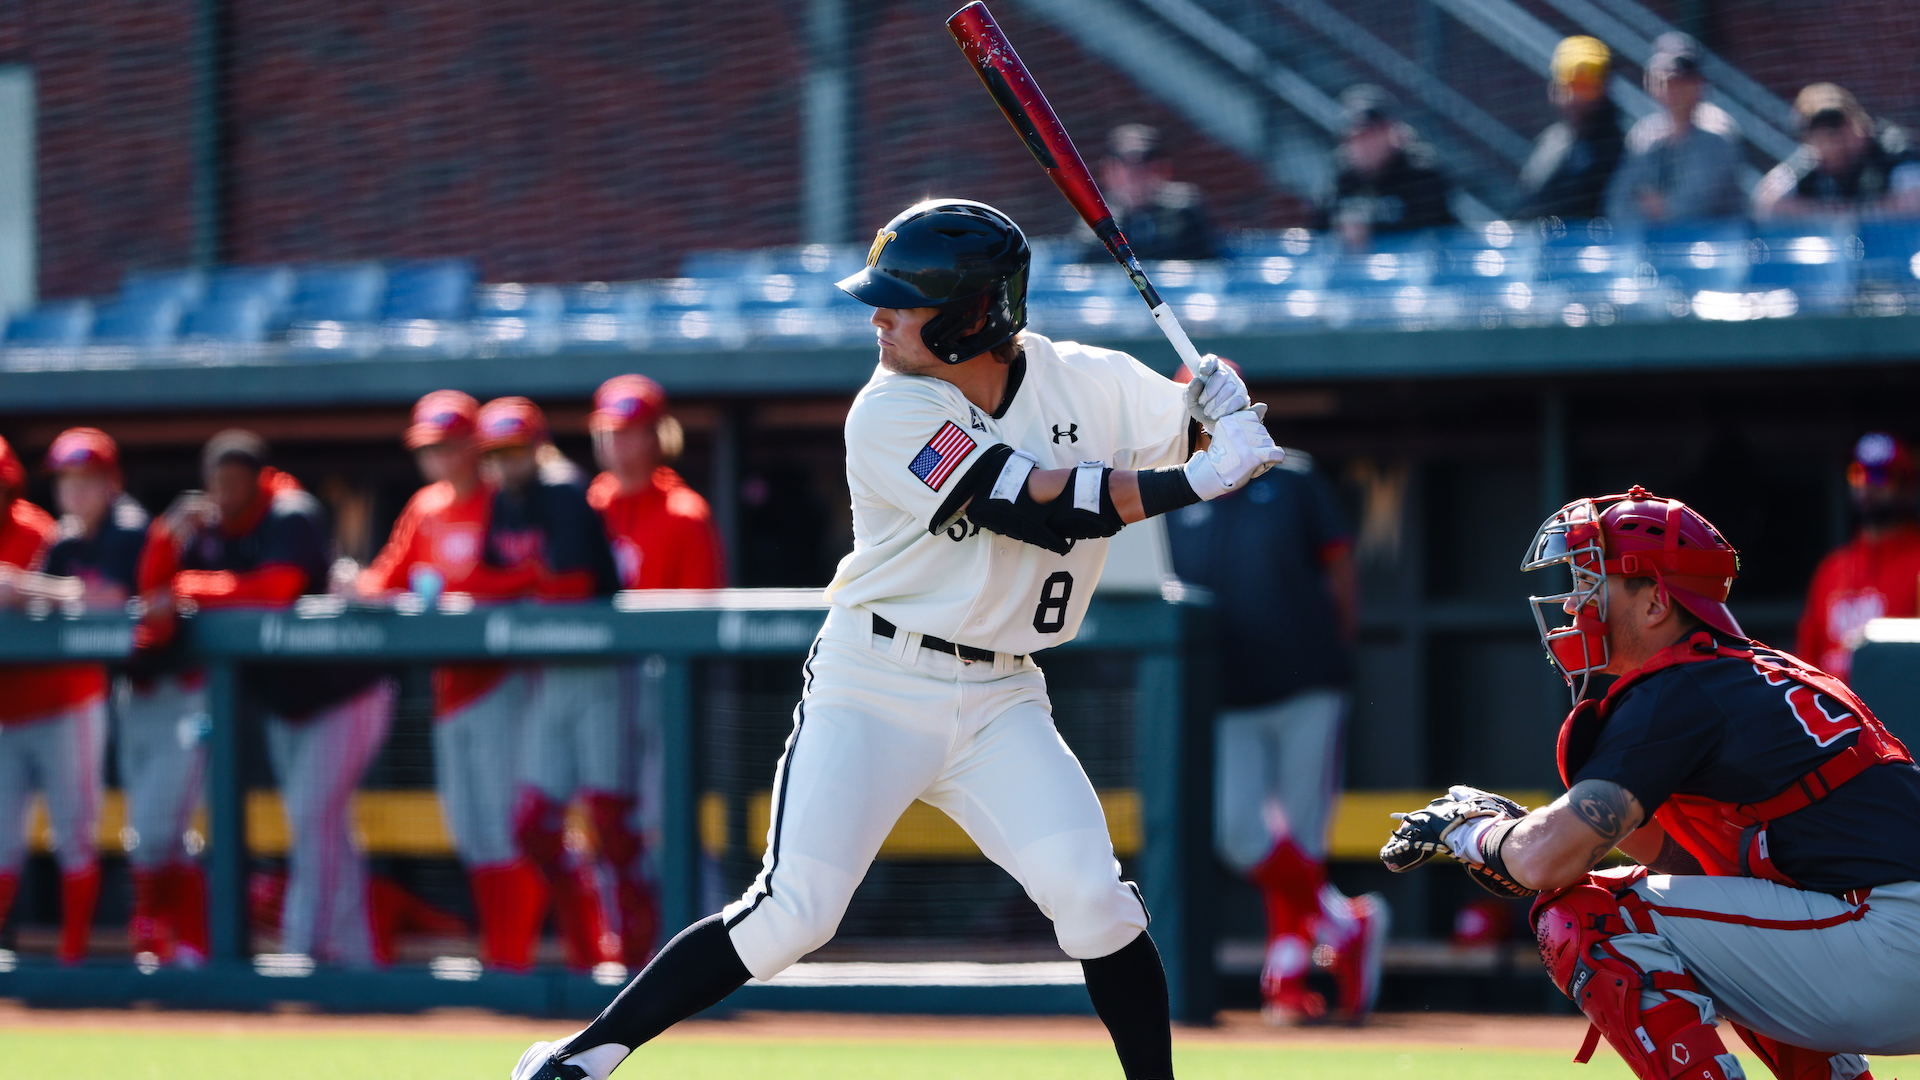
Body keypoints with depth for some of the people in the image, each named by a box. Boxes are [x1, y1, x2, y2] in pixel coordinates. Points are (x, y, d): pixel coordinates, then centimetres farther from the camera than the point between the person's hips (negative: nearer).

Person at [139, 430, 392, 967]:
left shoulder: (292, 517, -22)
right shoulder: (203, 522, -1)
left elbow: (277, 589, -36)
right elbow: (153, 589, -5)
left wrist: (187, 591, -32)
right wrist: (169, 535, -25)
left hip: (344, 695, -8)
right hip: (282, 704, 8)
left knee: (313, 817, -15)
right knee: (319, 828, 11)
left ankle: (303, 947, -15)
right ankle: (352, 954, 16)